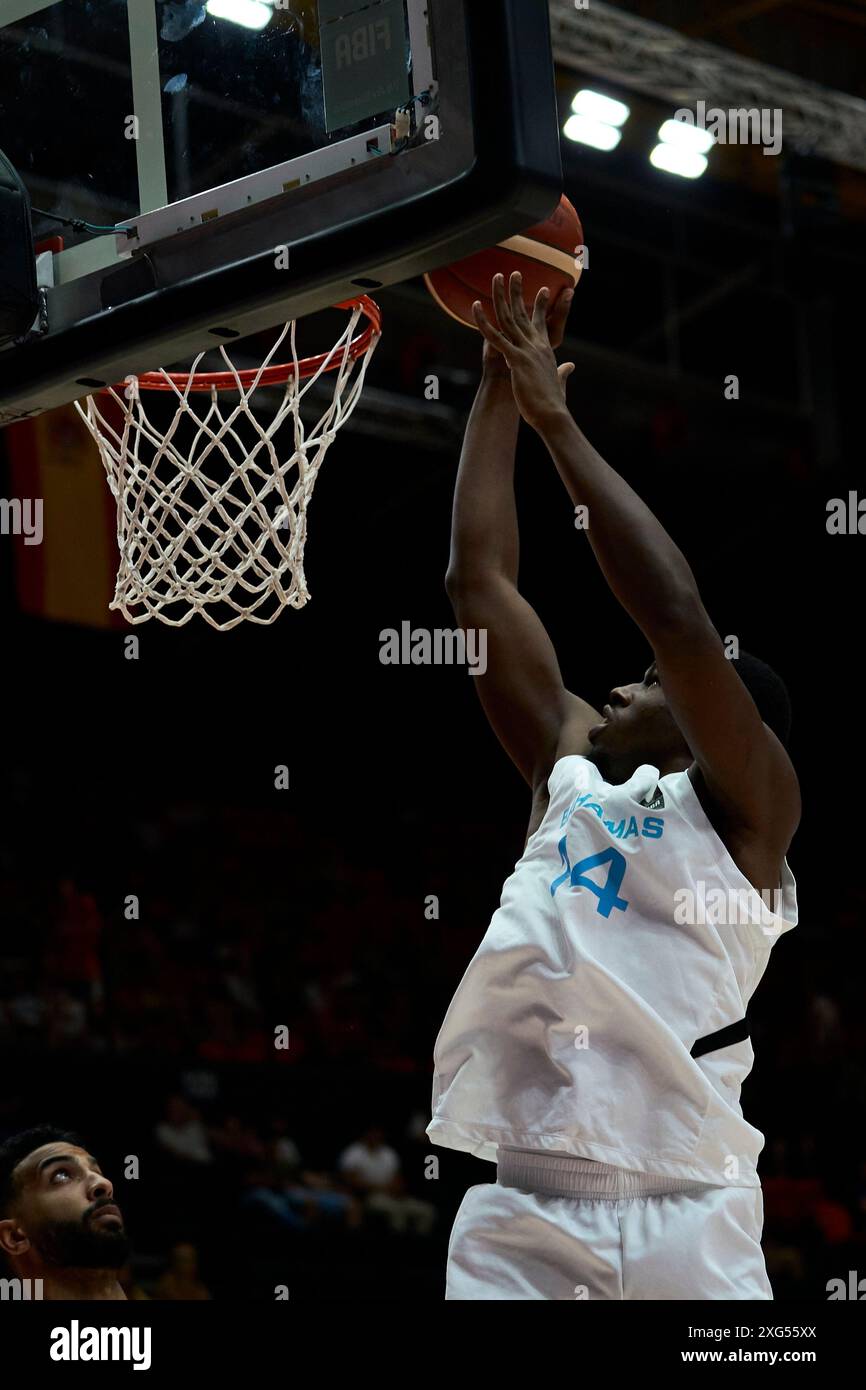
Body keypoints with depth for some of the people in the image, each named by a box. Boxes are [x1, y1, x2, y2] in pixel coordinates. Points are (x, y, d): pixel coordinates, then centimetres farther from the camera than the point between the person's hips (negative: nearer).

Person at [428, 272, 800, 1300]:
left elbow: (677, 617, -9)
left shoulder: (745, 808, 5)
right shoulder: (571, 774, 21)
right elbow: (479, 580, 19)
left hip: (683, 1209, -4)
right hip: (519, 1209, 5)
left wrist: (557, 421, -4)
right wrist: (500, 384, 16)